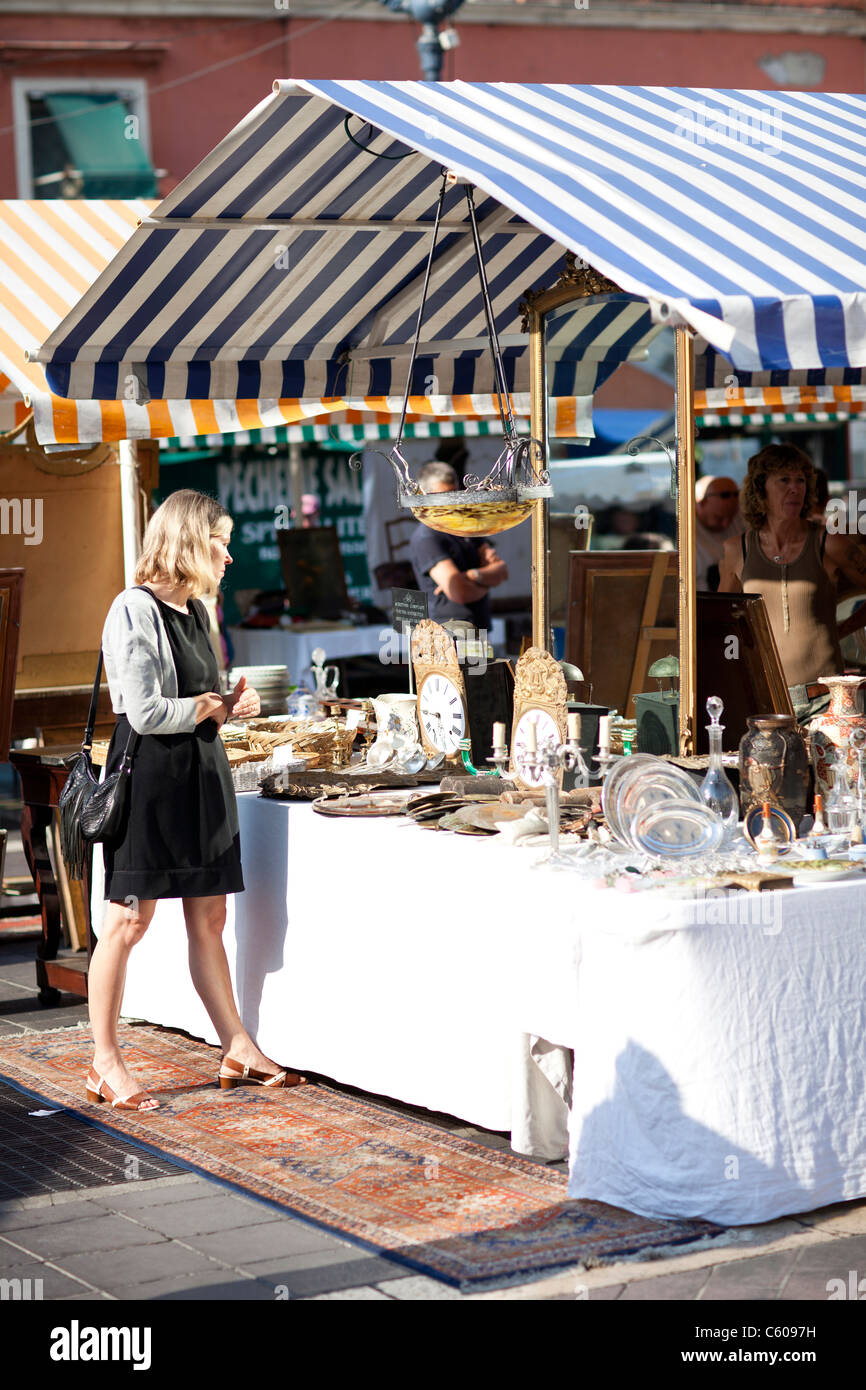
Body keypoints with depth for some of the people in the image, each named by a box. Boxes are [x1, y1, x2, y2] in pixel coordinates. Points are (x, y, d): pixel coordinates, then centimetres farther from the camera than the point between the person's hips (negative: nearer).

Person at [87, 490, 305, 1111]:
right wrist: (211, 708, -4)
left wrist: (231, 704, 4)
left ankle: (239, 1049, 18)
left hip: (202, 773, 8)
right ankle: (106, 1064, 5)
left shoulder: (195, 611, 14)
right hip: (150, 774, -8)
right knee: (129, 919, -3)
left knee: (210, 918, 12)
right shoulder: (135, 609, -13)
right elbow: (146, 712, -19)